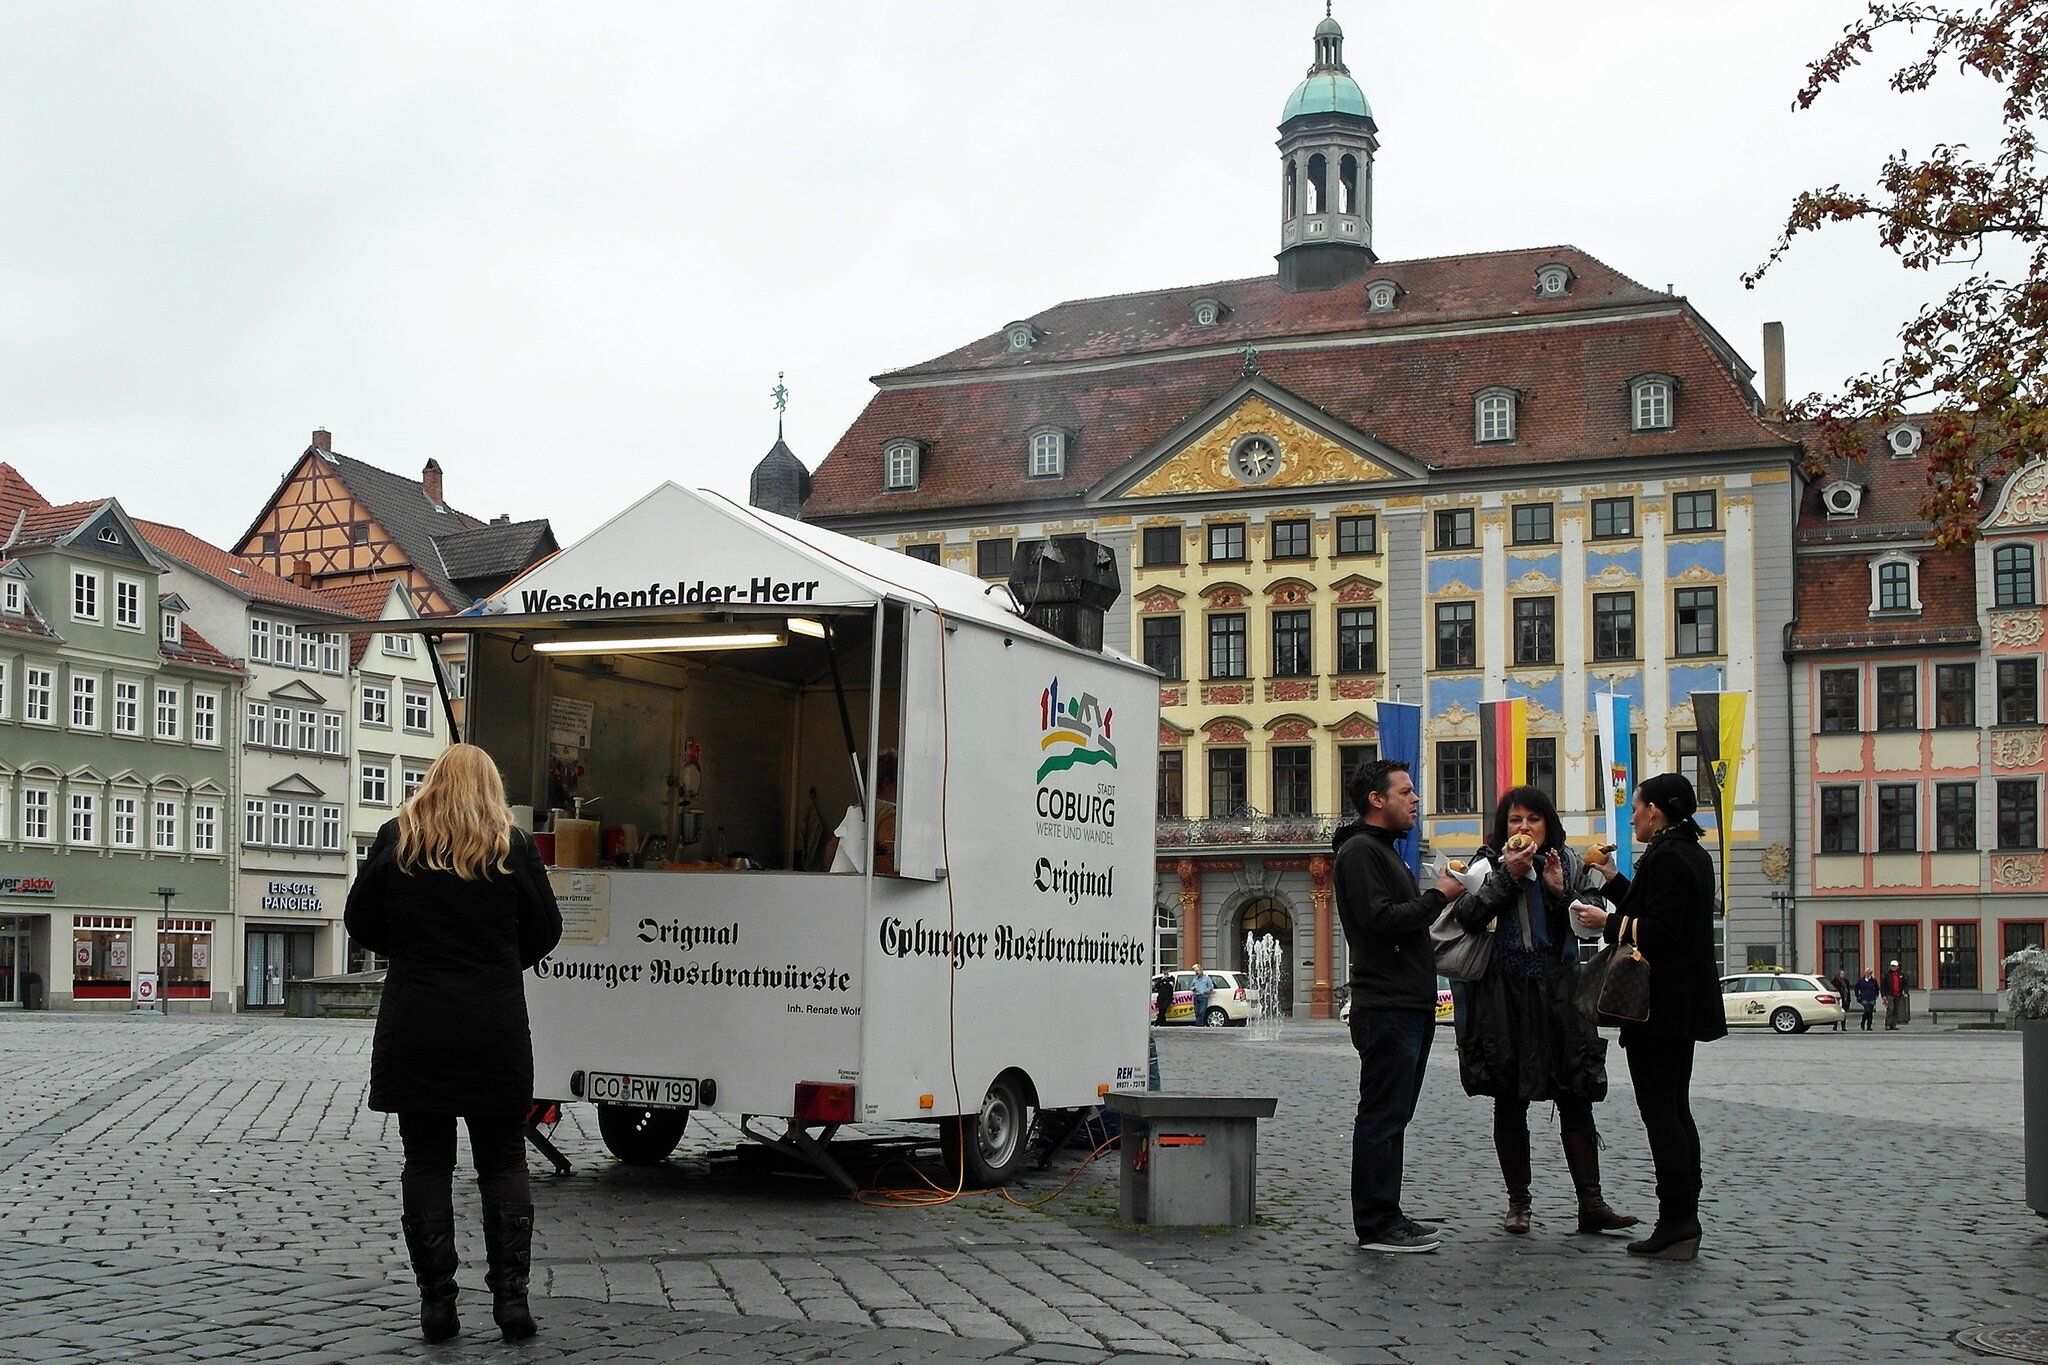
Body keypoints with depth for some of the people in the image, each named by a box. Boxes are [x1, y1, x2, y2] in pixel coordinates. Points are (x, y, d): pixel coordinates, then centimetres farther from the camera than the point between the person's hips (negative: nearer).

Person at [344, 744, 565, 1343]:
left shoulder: (396, 839, -1)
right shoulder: (513, 846, -2)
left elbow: (360, 921, 6)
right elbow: (546, 931, 4)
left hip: (413, 1029, 0)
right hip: (496, 1029, 0)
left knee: (427, 1163, 7)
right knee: (502, 1161, 9)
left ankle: (437, 1303, 7)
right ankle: (510, 1297, 4)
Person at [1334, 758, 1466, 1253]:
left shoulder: (1384, 852, 23)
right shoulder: (1359, 851, -10)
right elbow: (1381, 920, -21)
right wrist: (1438, 895, -11)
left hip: (1410, 1005, 10)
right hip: (1387, 1007, -10)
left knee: (1392, 1116, 12)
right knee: (1382, 1117, -8)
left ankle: (1385, 1216, 17)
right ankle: (1376, 1225, -5)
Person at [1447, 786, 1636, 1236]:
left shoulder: (1568, 864, 10)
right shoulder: (1488, 862, 4)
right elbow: (1465, 916, -12)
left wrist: (1557, 892, -9)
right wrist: (1508, 875, -15)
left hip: (1557, 993, 1)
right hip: (1503, 993, -1)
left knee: (1576, 1101, -3)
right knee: (1509, 1103, 4)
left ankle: (1590, 1203, -1)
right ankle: (1517, 1203, 12)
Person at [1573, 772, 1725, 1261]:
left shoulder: (1665, 857, -16)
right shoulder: (1693, 855, 15)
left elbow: (1659, 932, -23)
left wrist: (1608, 923, -11)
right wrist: (1612, 880, 23)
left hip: (1659, 1007, -11)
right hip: (1686, 1004, 11)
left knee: (1660, 1114, -7)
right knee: (1676, 1111, 13)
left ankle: (1676, 1225, -7)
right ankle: (1685, 1223, 16)